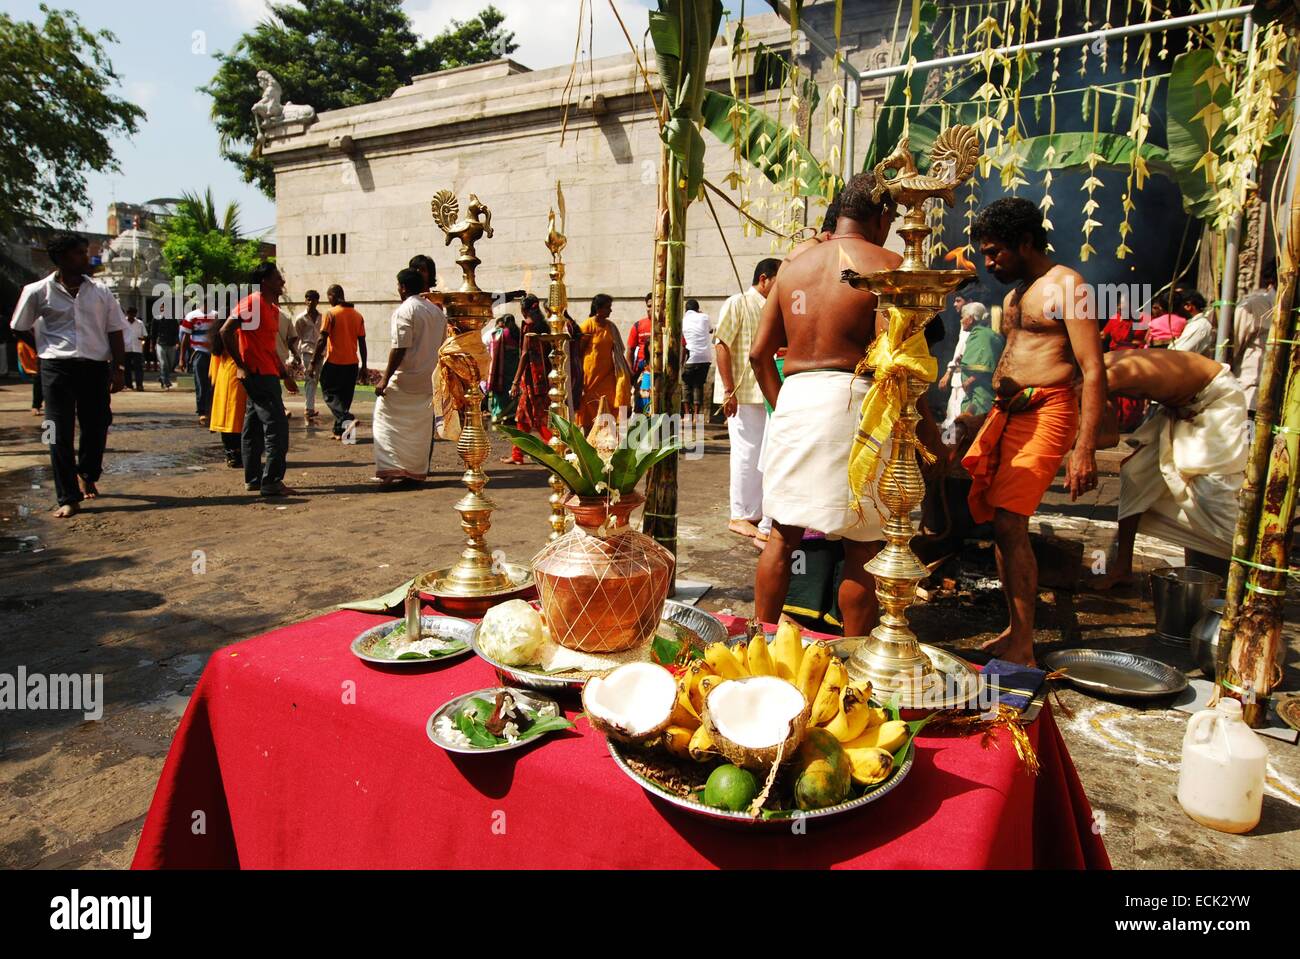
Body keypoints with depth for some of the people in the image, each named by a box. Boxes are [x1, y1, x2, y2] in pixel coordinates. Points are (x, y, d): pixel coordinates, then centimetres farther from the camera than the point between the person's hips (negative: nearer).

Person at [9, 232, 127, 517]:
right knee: (60, 434, -2)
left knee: (96, 428, 8)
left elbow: (115, 332, 6)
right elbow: (20, 329, 12)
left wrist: (118, 369, 0)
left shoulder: (100, 292, 5)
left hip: (96, 367, 2)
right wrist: (48, 350, 7)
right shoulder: (38, 292, 0)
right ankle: (69, 498, 2)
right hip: (57, 368, -2)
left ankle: (87, 475, 36)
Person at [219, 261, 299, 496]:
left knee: (254, 427, 12)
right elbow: (226, 332, -17)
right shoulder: (252, 303, -11)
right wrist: (241, 366, -16)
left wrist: (285, 375, 22)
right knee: (277, 426, -10)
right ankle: (271, 481, -8)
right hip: (258, 374, -10)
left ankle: (252, 479, 19)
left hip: (267, 374, 10)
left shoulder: (272, 308, 17)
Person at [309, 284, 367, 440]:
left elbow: (322, 340, -12)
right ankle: (340, 430, 15)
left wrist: (314, 361, -5)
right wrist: (364, 365, 14)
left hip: (334, 362, -5)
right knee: (345, 396, 13)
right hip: (352, 363, 5)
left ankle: (346, 418, -20)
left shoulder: (330, 313, -8)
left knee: (330, 393, 4)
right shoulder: (358, 316, 7)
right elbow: (362, 343, 8)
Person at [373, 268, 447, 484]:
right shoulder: (437, 311, 11)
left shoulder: (404, 311, -12)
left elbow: (399, 349, -18)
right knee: (420, 427, 11)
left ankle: (392, 470, -5)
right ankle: (416, 471, 15)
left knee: (389, 423, 2)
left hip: (403, 380, -7)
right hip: (427, 381, 7)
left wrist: (385, 379, -14)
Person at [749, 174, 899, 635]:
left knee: (783, 534, 14)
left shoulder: (794, 263, 13)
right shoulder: (887, 265, -2)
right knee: (861, 545, 6)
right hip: (852, 397, -5)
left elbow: (759, 351, 11)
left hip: (793, 396, 5)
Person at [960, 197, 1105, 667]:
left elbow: (1093, 372, -12)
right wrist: (984, 417, 21)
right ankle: (1014, 632, 17)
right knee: (1001, 525, 7)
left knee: (1010, 525, -15)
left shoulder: (1065, 285, -6)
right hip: (1004, 412, 9)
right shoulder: (1014, 293, 21)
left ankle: (1022, 650, -7)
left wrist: (1085, 450, -20)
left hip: (1045, 412, -9)